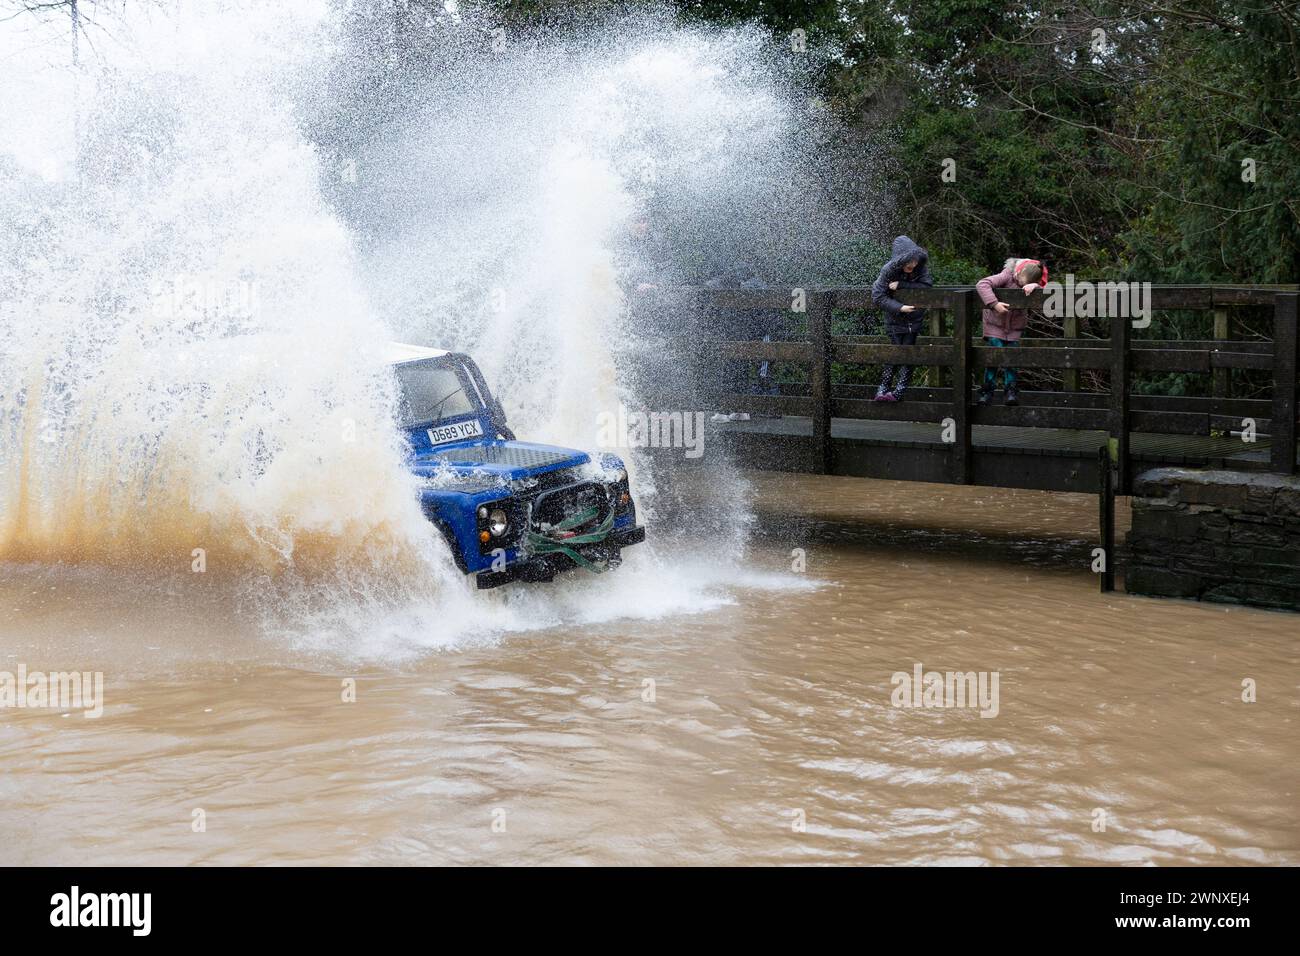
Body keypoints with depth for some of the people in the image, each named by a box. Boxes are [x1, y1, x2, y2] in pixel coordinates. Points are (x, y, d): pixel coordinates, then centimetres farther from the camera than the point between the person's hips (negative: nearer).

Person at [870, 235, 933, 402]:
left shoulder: (921, 267, -11)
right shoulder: (889, 270, -18)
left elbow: (927, 286, -23)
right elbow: (878, 296, -18)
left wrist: (901, 285, -27)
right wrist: (899, 308, -28)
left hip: (914, 320, 2)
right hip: (895, 320, -2)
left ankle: (899, 391, -2)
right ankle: (883, 388, 1)